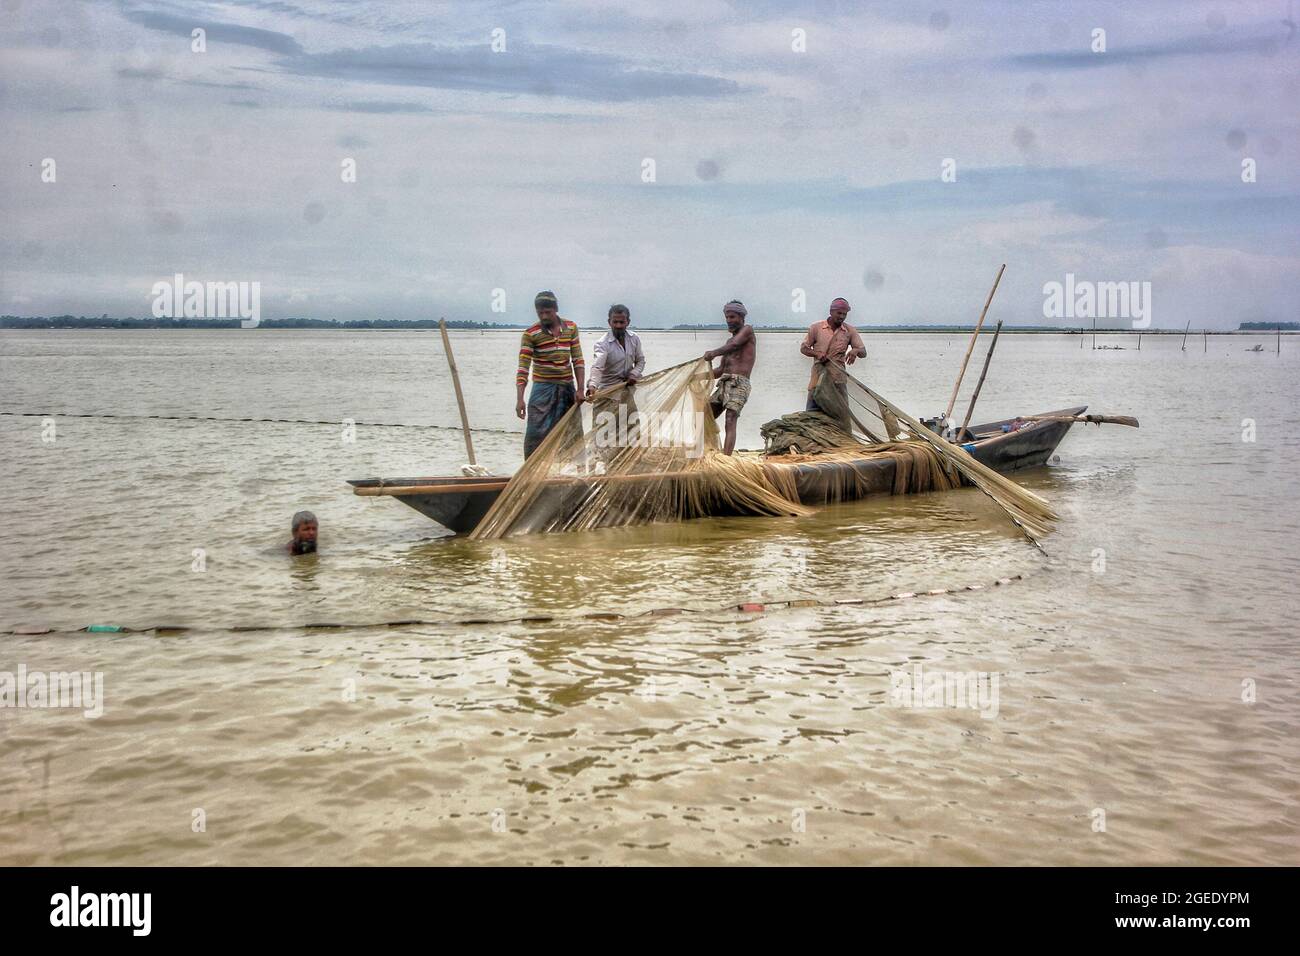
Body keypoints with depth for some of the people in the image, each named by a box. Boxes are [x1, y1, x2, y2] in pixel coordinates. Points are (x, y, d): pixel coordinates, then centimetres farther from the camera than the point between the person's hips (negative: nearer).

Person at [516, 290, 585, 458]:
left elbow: (577, 360, 5)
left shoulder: (571, 328, 5)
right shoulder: (530, 334, -7)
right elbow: (523, 367, -11)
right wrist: (520, 399, -19)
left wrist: (580, 389, -3)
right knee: (536, 434, -10)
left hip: (567, 388, 4)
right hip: (543, 388, -4)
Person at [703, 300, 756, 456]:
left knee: (730, 423, -21)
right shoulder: (730, 341, 26)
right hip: (724, 383, 9)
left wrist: (714, 353, -28)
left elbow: (734, 345, -18)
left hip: (739, 383, -9)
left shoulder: (747, 330, 3)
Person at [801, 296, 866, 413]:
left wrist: (855, 351, -21)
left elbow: (863, 352, 3)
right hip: (818, 376, -1)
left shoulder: (850, 331, 3)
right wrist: (816, 354, -13)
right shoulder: (816, 327, 0)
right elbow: (803, 348, 7)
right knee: (811, 413, 0)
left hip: (838, 378, 1)